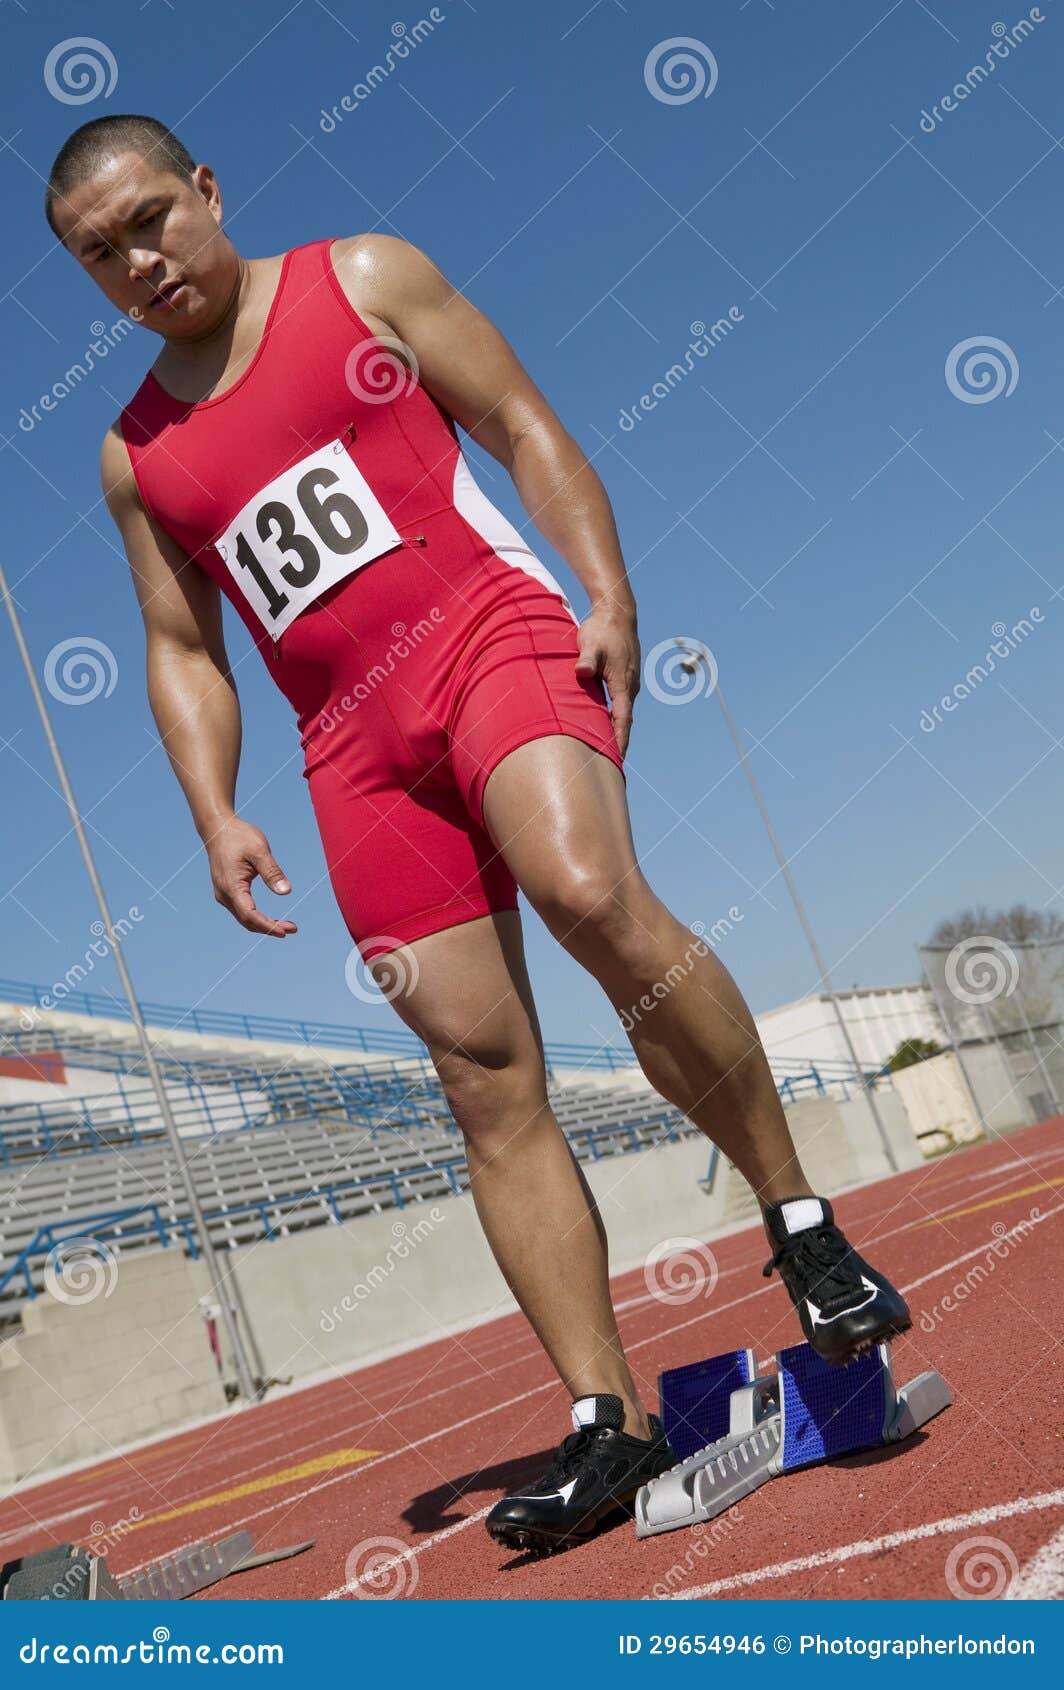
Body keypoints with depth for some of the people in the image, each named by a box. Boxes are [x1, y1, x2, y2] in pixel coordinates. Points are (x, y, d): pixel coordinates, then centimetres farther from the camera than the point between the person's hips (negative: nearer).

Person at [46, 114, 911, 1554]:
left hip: (494, 638, -3)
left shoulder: (363, 279, 11)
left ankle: (798, 1216, -15)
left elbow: (524, 428, 7)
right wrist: (216, 814, 2)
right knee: (487, 1077, -4)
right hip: (355, 746, 3)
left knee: (591, 894, -33)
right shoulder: (137, 454, 18)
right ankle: (606, 1418, 1)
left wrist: (607, 591, -7)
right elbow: (182, 652, 18)